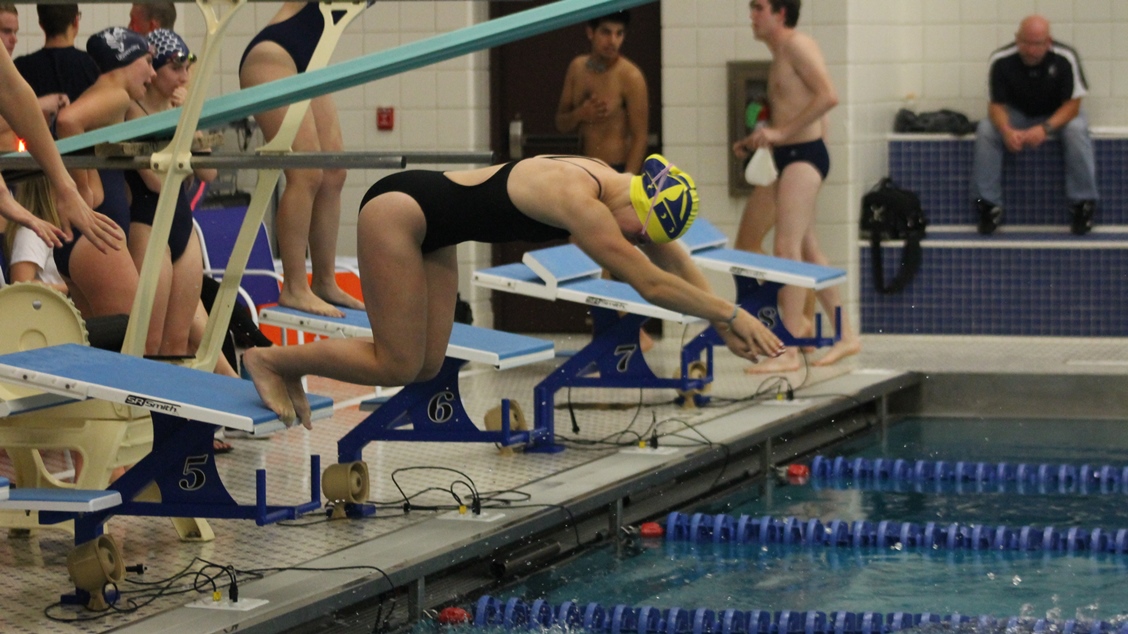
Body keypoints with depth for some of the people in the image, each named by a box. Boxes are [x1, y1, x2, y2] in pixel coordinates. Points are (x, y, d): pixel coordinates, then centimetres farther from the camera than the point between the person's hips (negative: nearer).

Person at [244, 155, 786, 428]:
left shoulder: (607, 180, -1)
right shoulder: (582, 203, -28)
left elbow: (674, 259, 9)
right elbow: (650, 282, -27)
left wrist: (724, 322, 5)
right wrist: (729, 314, -21)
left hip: (431, 232, 10)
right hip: (397, 214, -10)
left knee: (426, 365, 6)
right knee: (398, 367, -8)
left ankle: (291, 363, 16)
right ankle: (269, 360, 6)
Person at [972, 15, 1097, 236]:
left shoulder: (1065, 58, -24)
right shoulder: (1001, 60, -20)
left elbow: (1072, 104, -21)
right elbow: (996, 105, -14)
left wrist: (1045, 128, -40)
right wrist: (1006, 130, -38)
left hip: (1058, 115, -1)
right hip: (1018, 115, 2)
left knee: (1077, 130, -35)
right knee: (986, 130, -27)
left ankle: (1083, 205, -25)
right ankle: (989, 206, -21)